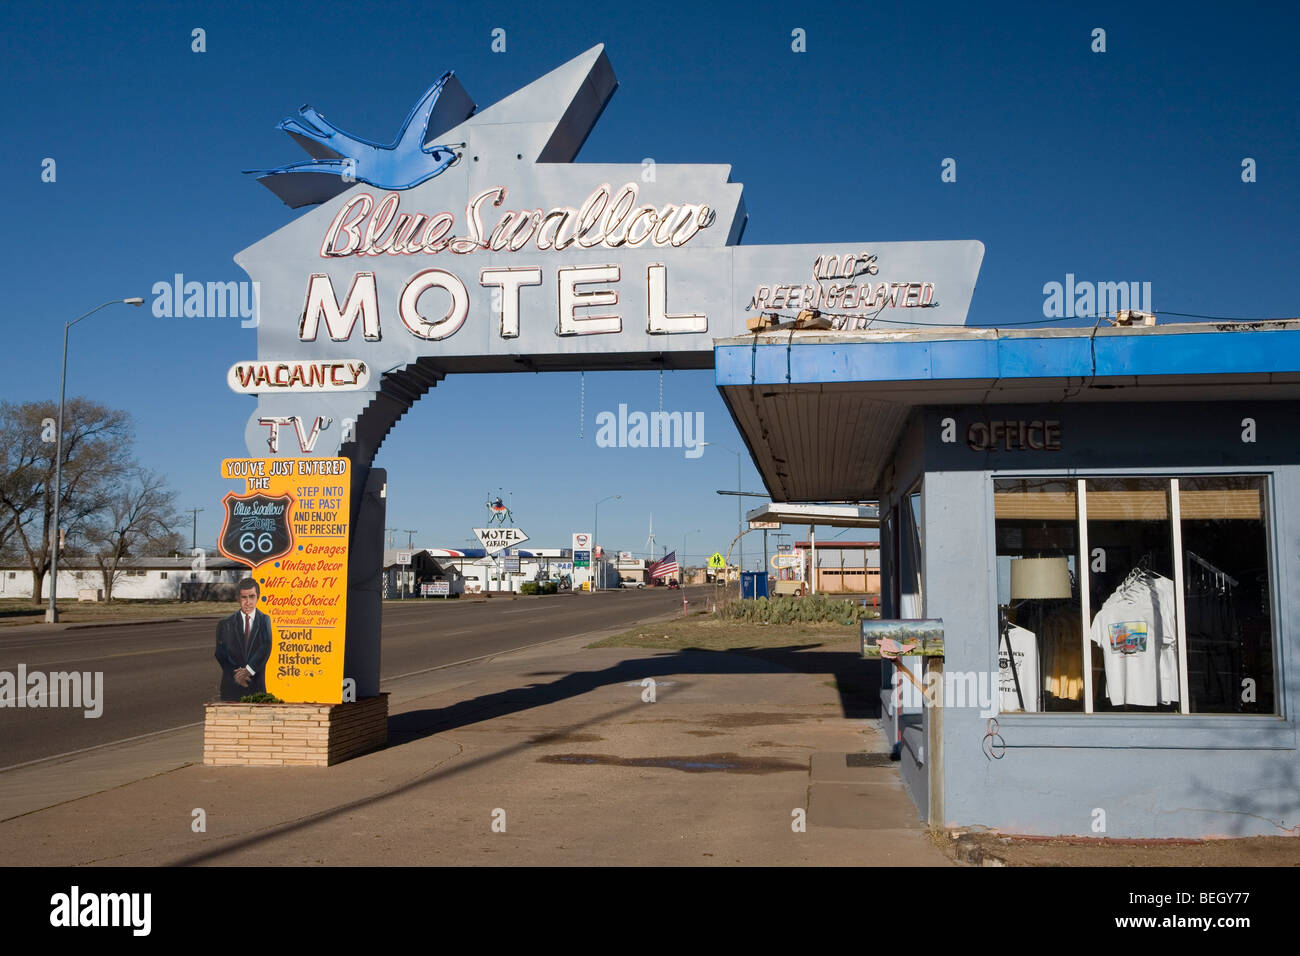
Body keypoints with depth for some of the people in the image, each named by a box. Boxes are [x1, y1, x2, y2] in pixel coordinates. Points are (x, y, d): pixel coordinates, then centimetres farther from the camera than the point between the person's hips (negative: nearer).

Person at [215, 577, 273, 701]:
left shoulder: (264, 620, 6)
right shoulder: (226, 624, 6)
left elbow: (265, 649, -5)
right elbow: (220, 654, 3)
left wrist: (249, 670, -15)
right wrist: (236, 673, -10)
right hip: (232, 686, 0)